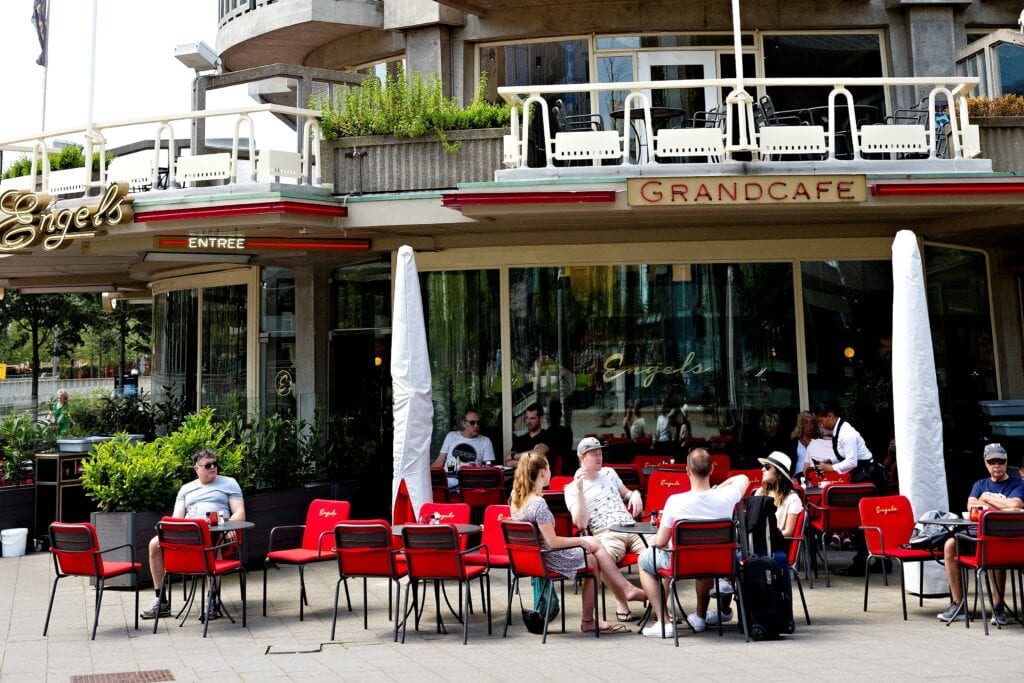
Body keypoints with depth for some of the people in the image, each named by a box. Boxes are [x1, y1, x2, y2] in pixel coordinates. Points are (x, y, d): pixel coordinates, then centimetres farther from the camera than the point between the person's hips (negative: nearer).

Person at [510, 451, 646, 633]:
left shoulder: (516, 498, 2)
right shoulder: (538, 503, -26)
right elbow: (553, 542, -23)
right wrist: (580, 541, -9)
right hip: (547, 559, -9)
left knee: (594, 543, 14)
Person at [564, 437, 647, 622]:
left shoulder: (609, 473, 22)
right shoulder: (572, 489, 8)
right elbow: (581, 523, -4)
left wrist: (635, 494, 12)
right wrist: (580, 490, -9)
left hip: (631, 527, 4)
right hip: (606, 534, -4)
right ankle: (622, 603, -24)